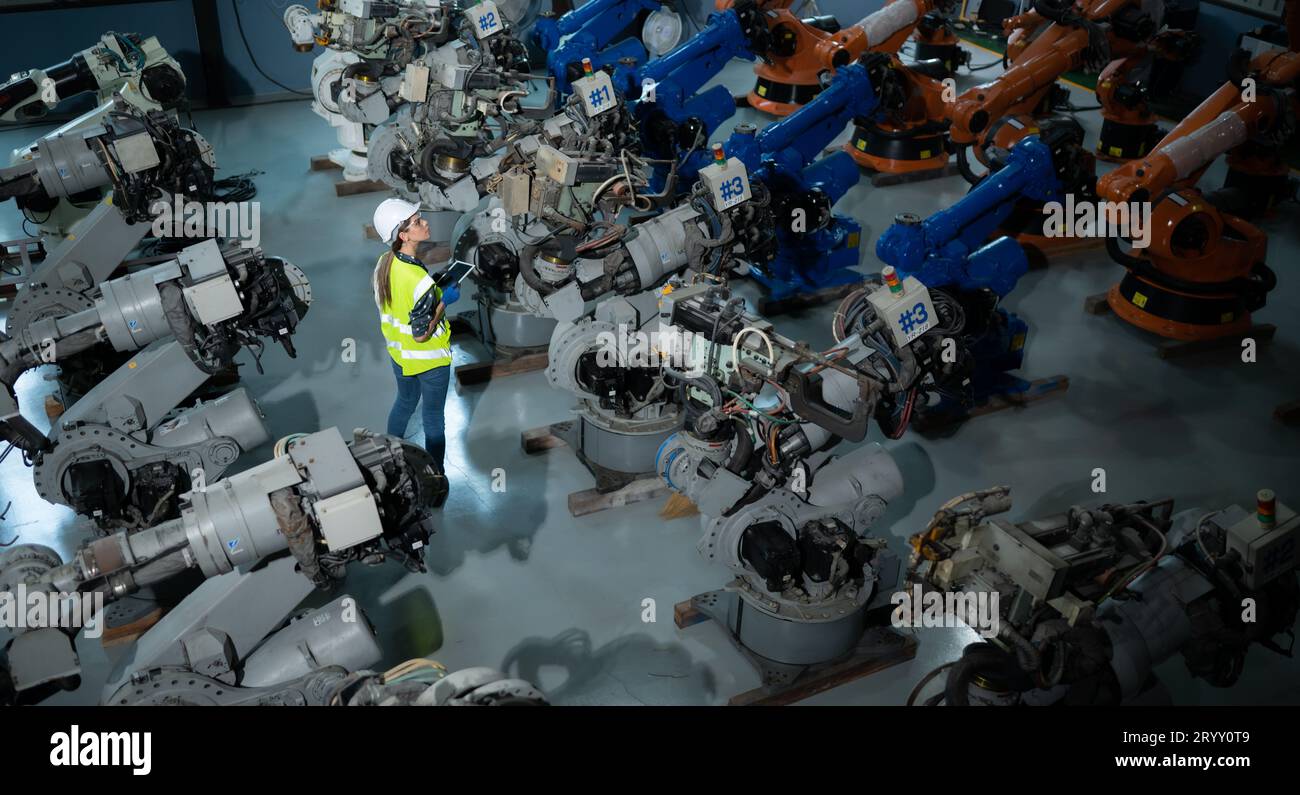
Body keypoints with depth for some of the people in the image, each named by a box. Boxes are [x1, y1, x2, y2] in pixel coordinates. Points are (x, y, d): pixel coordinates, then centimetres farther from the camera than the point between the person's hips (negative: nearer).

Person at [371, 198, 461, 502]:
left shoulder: (383, 264, -9)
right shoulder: (419, 280, -33)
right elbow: (422, 334, -27)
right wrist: (444, 301, -17)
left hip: (398, 353, 7)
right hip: (429, 358, -7)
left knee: (404, 402, 30)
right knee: (433, 417, 12)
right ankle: (436, 478, 29)